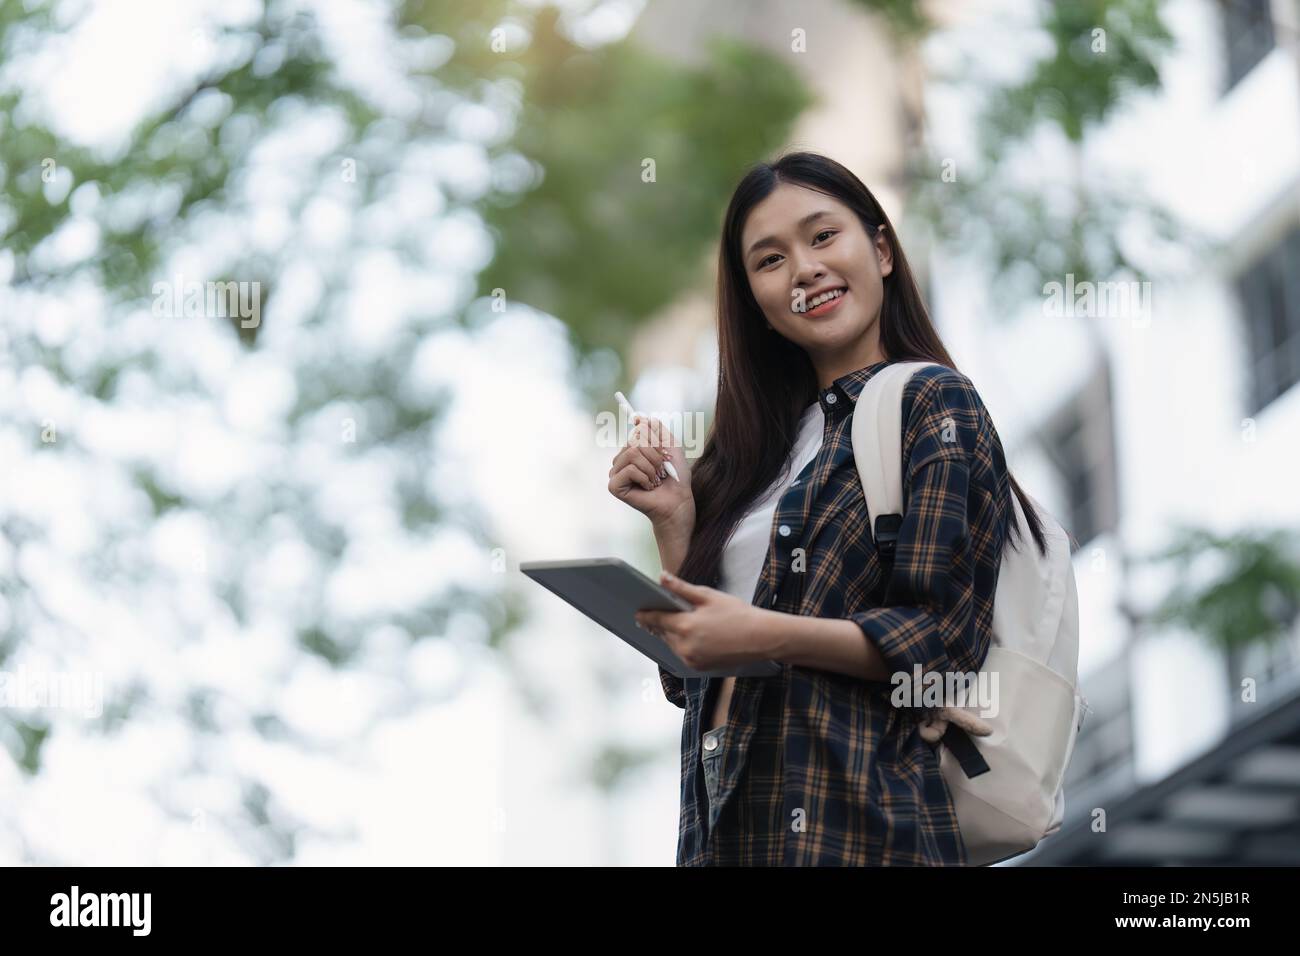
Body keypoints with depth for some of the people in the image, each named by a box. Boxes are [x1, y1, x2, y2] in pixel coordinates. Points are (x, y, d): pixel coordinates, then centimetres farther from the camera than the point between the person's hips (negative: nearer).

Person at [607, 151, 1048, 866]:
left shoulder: (933, 401, -2)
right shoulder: (768, 441, 15)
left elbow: (942, 636, -12)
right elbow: (692, 670, 15)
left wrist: (763, 636, -21)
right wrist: (674, 522, 3)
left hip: (853, 822, -6)